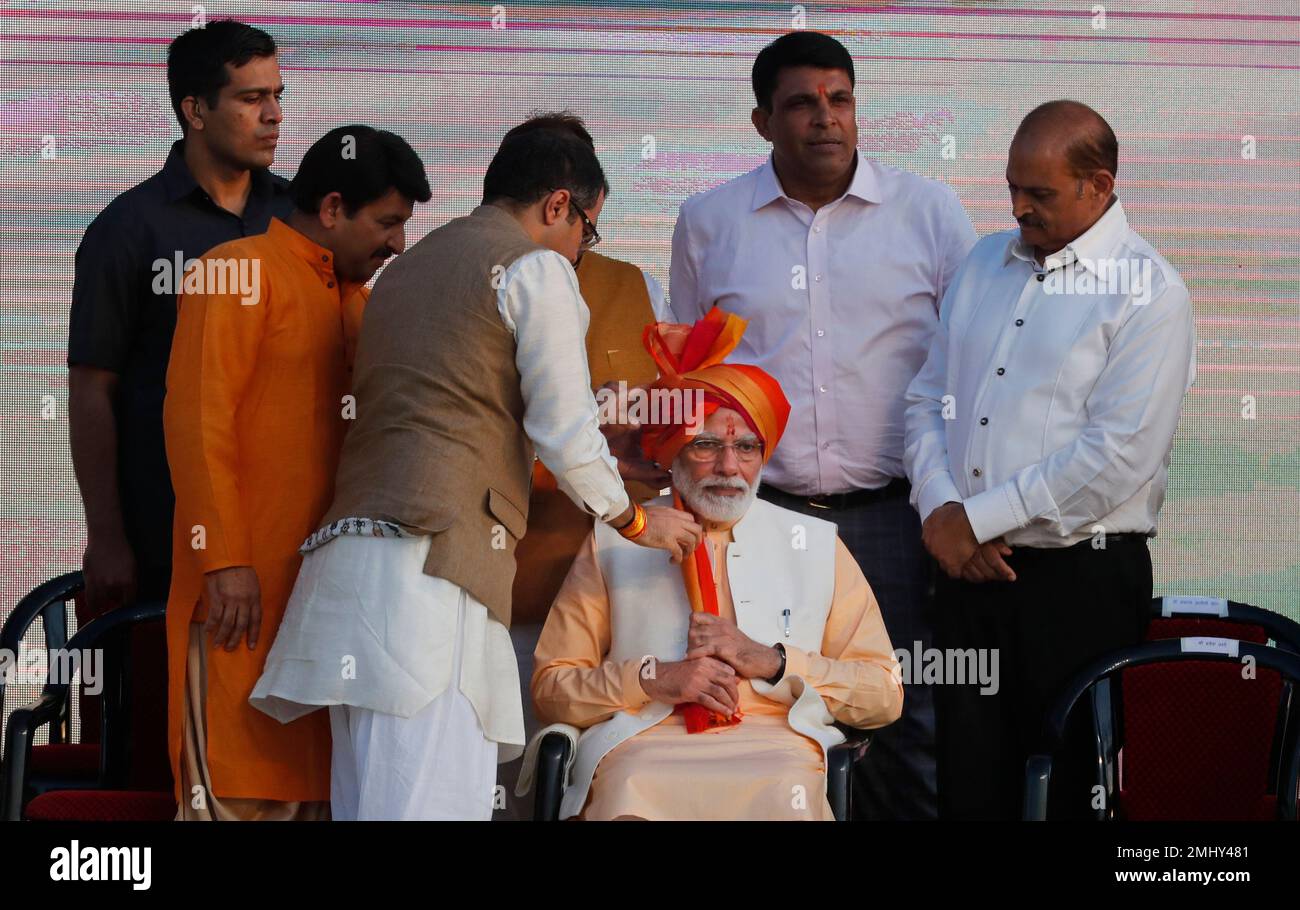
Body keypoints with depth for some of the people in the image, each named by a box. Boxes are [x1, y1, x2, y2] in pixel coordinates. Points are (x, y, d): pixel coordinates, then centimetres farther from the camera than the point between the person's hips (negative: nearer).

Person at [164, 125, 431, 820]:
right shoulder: (242, 272, -4)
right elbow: (197, 418, -11)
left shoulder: (353, 298, 19)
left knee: (313, 791, 5)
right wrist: (225, 560, -17)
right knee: (239, 795, -8)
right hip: (244, 587, -8)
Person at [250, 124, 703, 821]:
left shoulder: (407, 267, 27)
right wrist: (638, 521, 14)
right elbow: (564, 435, -2)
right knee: (433, 804, -14)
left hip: (353, 540, 9)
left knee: (369, 800, 4)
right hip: (433, 549, -9)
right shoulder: (537, 268, 2)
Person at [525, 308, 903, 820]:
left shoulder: (816, 544, 19)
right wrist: (655, 678, -5)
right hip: (646, 744, -1)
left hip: (775, 743, 1)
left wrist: (770, 660, -3)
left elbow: (884, 695, 11)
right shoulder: (613, 542, 17)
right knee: (631, 798, -36)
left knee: (783, 796, -35)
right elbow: (551, 687, 11)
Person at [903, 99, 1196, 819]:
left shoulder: (1148, 293, -8)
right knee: (970, 785, 7)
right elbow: (927, 397, 15)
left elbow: (1118, 456, -17)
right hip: (969, 570, 5)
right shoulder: (985, 263, 13)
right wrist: (938, 506, -4)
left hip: (1080, 579, -5)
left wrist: (978, 518, -13)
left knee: (1070, 790, 2)